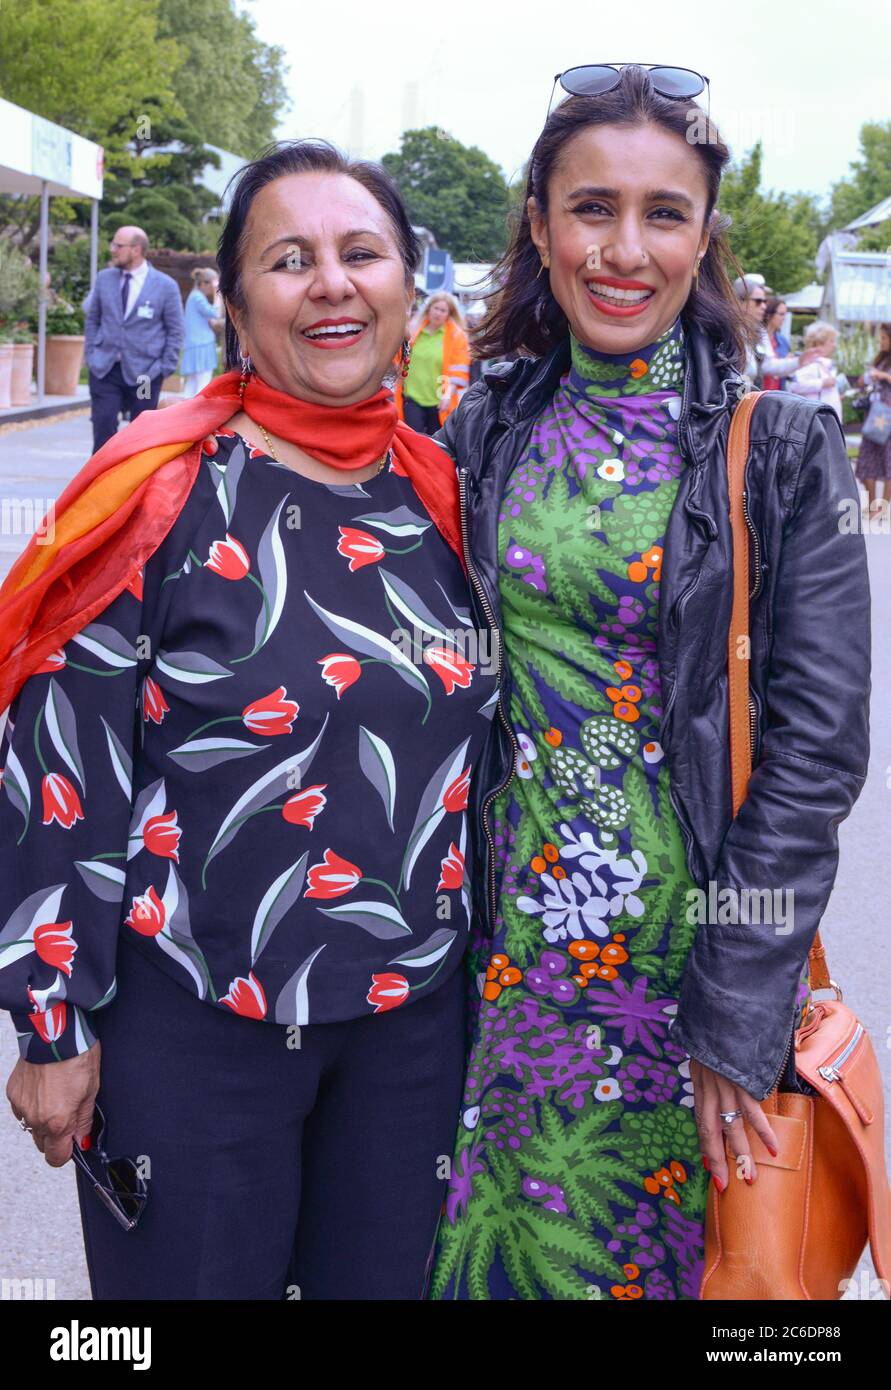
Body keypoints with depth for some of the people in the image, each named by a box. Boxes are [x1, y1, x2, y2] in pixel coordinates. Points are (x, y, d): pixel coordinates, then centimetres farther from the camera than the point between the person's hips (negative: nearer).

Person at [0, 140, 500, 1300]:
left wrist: (478, 960, 15)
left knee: (388, 1279, 18)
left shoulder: (440, 494, 2)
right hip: (192, 1024, -4)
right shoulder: (166, 495, -12)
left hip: (416, 1011, 5)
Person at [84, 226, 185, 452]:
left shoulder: (165, 286, -4)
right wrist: (91, 355, 5)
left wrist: (164, 368, -6)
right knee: (103, 427, -7)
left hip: (143, 373, -2)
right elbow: (92, 319, 14)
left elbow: (176, 331, -1)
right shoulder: (104, 278, 6)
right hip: (105, 370, 2)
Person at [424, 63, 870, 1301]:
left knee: (659, 1241, 14)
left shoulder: (781, 445, -8)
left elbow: (816, 744, -11)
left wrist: (742, 1021, -13)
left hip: (690, 948, -2)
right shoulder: (484, 432, 2)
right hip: (508, 937, 3)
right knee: (503, 1241, 15)